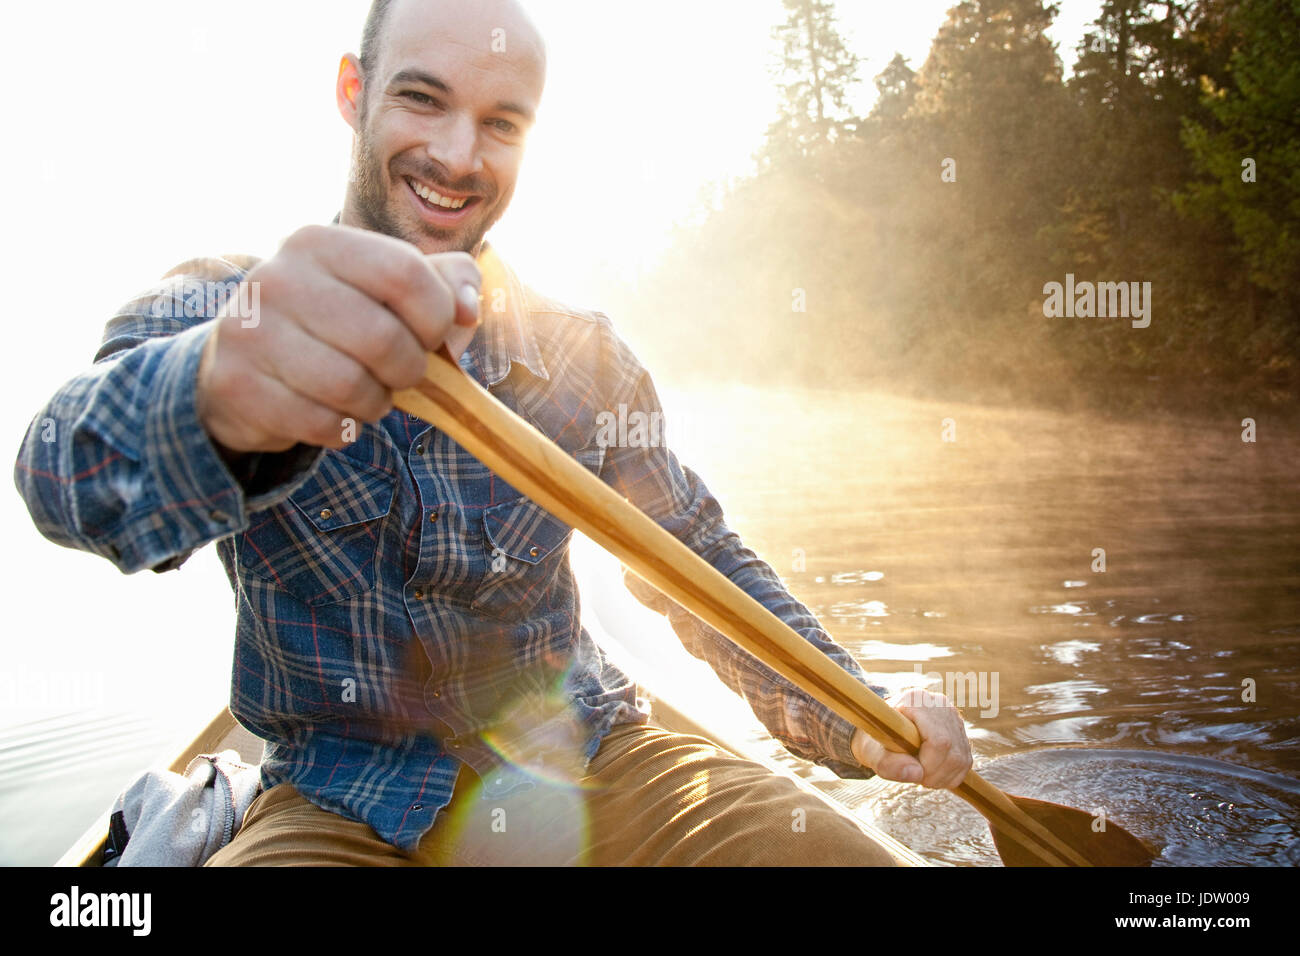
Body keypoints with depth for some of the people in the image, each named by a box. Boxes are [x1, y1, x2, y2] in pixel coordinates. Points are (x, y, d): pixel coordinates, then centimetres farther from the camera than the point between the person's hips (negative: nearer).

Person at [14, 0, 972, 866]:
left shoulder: (579, 352, 2)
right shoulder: (213, 308, -5)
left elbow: (698, 559, 9)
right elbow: (69, 471, -27)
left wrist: (851, 722, -3)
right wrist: (210, 397, -51)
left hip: (587, 761, 3)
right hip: (345, 807, -2)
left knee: (853, 853, -16)